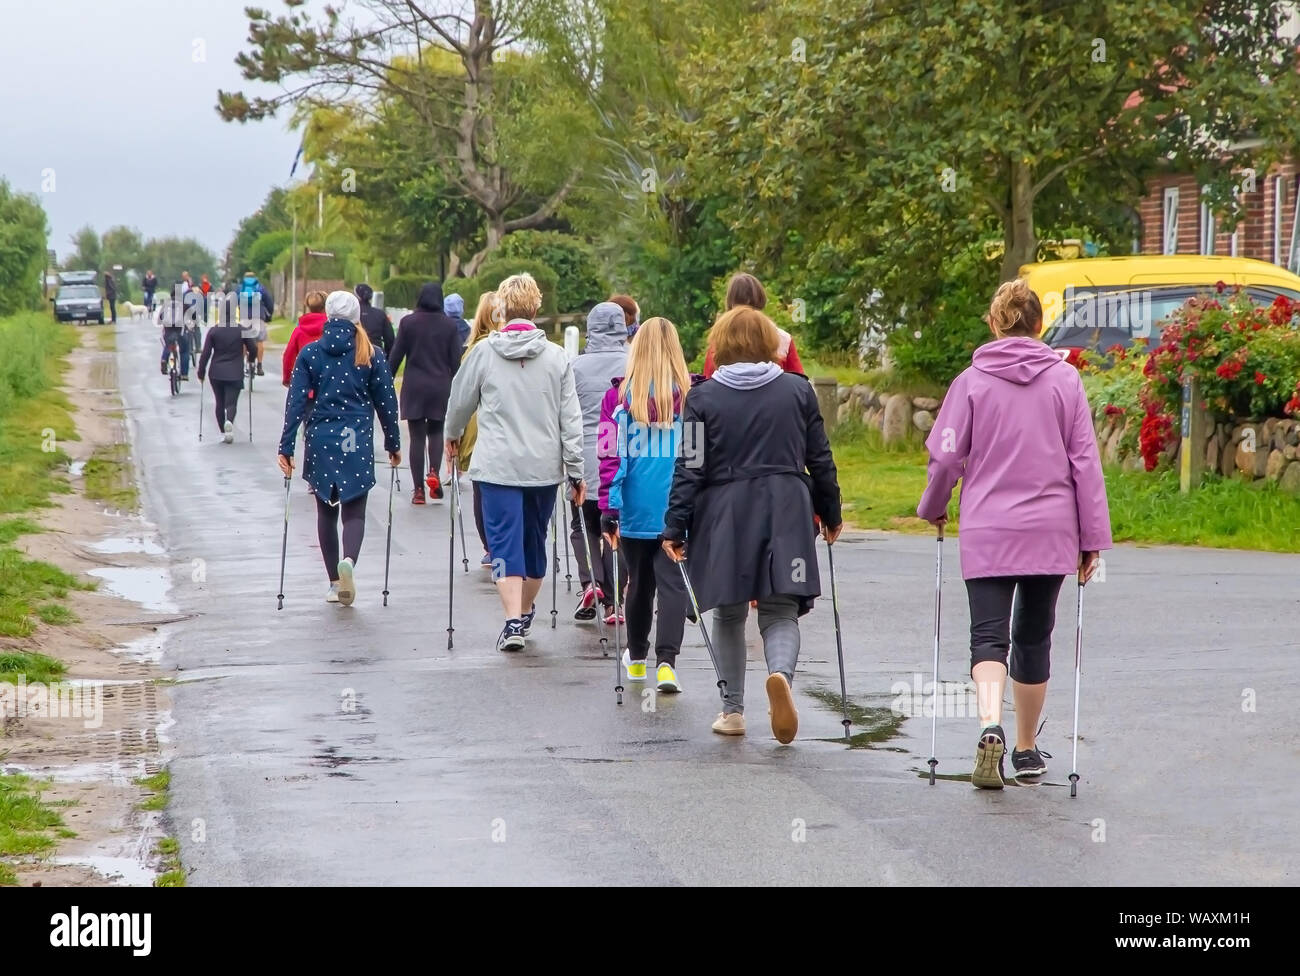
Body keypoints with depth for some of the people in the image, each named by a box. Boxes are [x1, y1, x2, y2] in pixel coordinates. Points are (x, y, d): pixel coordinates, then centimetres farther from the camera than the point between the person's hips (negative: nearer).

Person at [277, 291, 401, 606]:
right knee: (354, 510, 3)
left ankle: (335, 582, 15)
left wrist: (286, 448, -1)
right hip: (357, 443, -1)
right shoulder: (372, 355, 1)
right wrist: (393, 444, 14)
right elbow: (386, 402, 4)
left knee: (326, 512, 14)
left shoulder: (310, 354, 1)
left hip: (320, 442, 1)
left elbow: (296, 403, -3)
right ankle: (349, 560, -27)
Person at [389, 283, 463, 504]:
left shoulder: (408, 322, -2)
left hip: (413, 386, -1)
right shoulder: (449, 325, 2)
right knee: (436, 431, 17)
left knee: (417, 436, 3)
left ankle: (419, 490, 2)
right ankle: (434, 472, -7)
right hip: (440, 386, 1)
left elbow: (396, 355, -1)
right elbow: (455, 361, 2)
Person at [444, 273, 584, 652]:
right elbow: (570, 419, -1)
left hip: (498, 464, -2)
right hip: (544, 465, 2)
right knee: (534, 540, 17)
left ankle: (513, 622, -15)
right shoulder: (556, 357, 0)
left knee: (505, 542, -2)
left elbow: (461, 400, 10)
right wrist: (576, 471, 5)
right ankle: (526, 612, 33)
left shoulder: (484, 351, -3)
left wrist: (453, 435, 30)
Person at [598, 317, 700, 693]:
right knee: (672, 584, -1)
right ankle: (666, 661, -16)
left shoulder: (619, 395, -4)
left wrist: (608, 511, -2)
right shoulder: (692, 394, -3)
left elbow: (610, 456, -5)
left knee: (639, 581, 17)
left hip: (635, 507, 1)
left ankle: (636, 659, 32)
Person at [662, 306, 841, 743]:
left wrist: (675, 527, -2)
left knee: (729, 614, 14)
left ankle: (732, 710, 17)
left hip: (723, 516, 0)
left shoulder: (703, 397, 0)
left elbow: (690, 468, -4)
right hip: (786, 514, 1)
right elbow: (820, 459, 8)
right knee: (780, 611, 2)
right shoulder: (798, 390, 5)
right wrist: (830, 513, 19)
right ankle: (781, 673, -29)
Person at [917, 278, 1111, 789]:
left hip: (987, 533, -1)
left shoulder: (972, 381, -1)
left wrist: (933, 509, 17)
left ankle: (991, 727, -28)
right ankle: (1027, 750, 24)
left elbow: (946, 457, -2)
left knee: (988, 635, -2)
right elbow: (1085, 462, 1)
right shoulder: (1065, 379, 1)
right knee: (1033, 636, 15)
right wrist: (1092, 537, 5)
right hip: (1050, 533, 1)